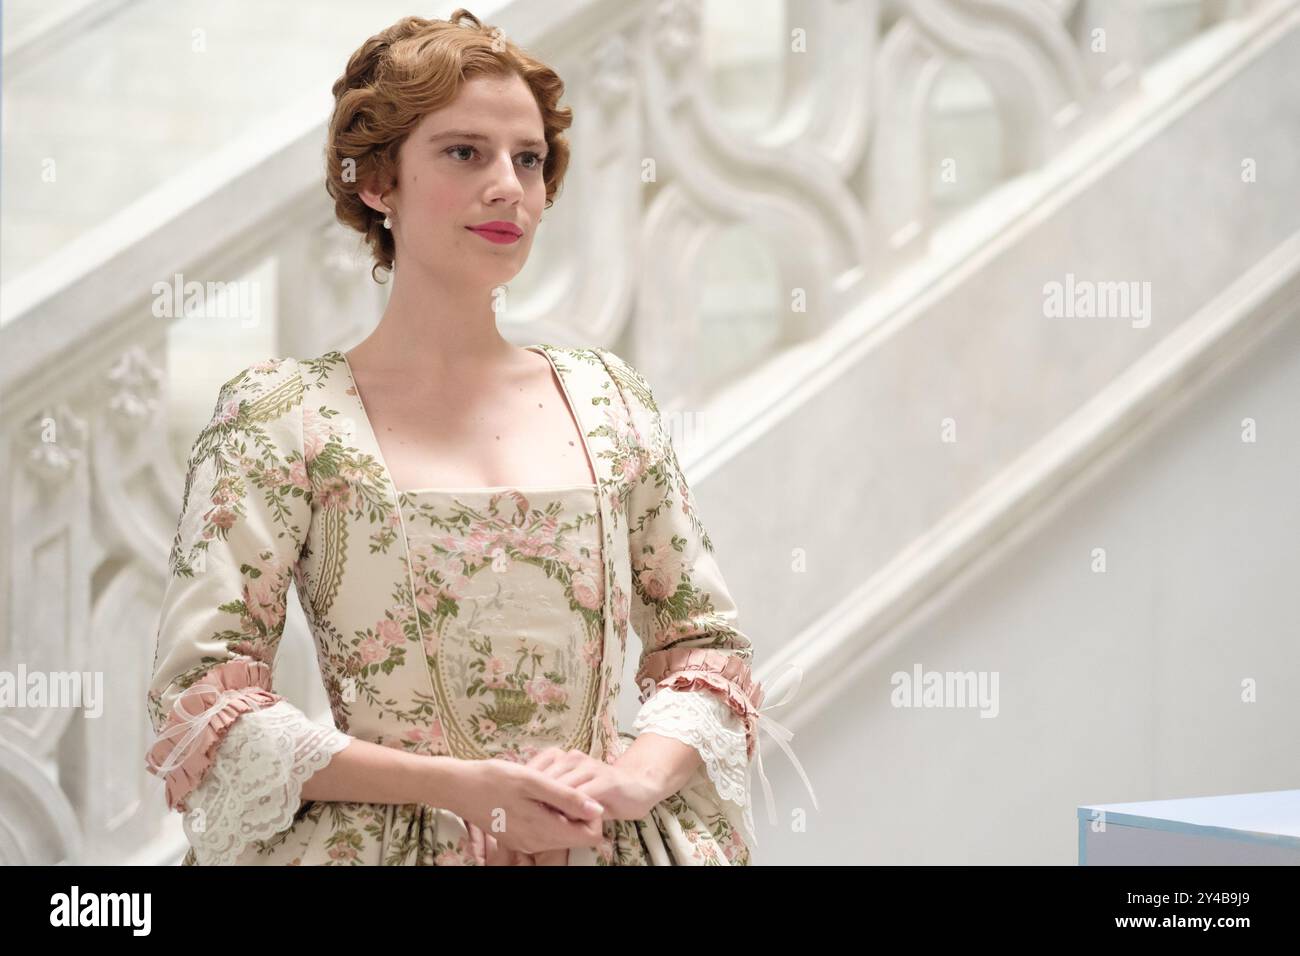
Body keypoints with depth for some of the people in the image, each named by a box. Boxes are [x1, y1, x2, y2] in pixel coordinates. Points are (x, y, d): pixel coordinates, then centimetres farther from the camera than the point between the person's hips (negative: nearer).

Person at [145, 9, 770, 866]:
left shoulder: (609, 400, 4)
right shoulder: (283, 413, -7)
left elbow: (709, 641, 7)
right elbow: (198, 694, -12)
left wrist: (637, 775, -12)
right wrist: (456, 785, -18)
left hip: (605, 843, 3)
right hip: (383, 842, -3)